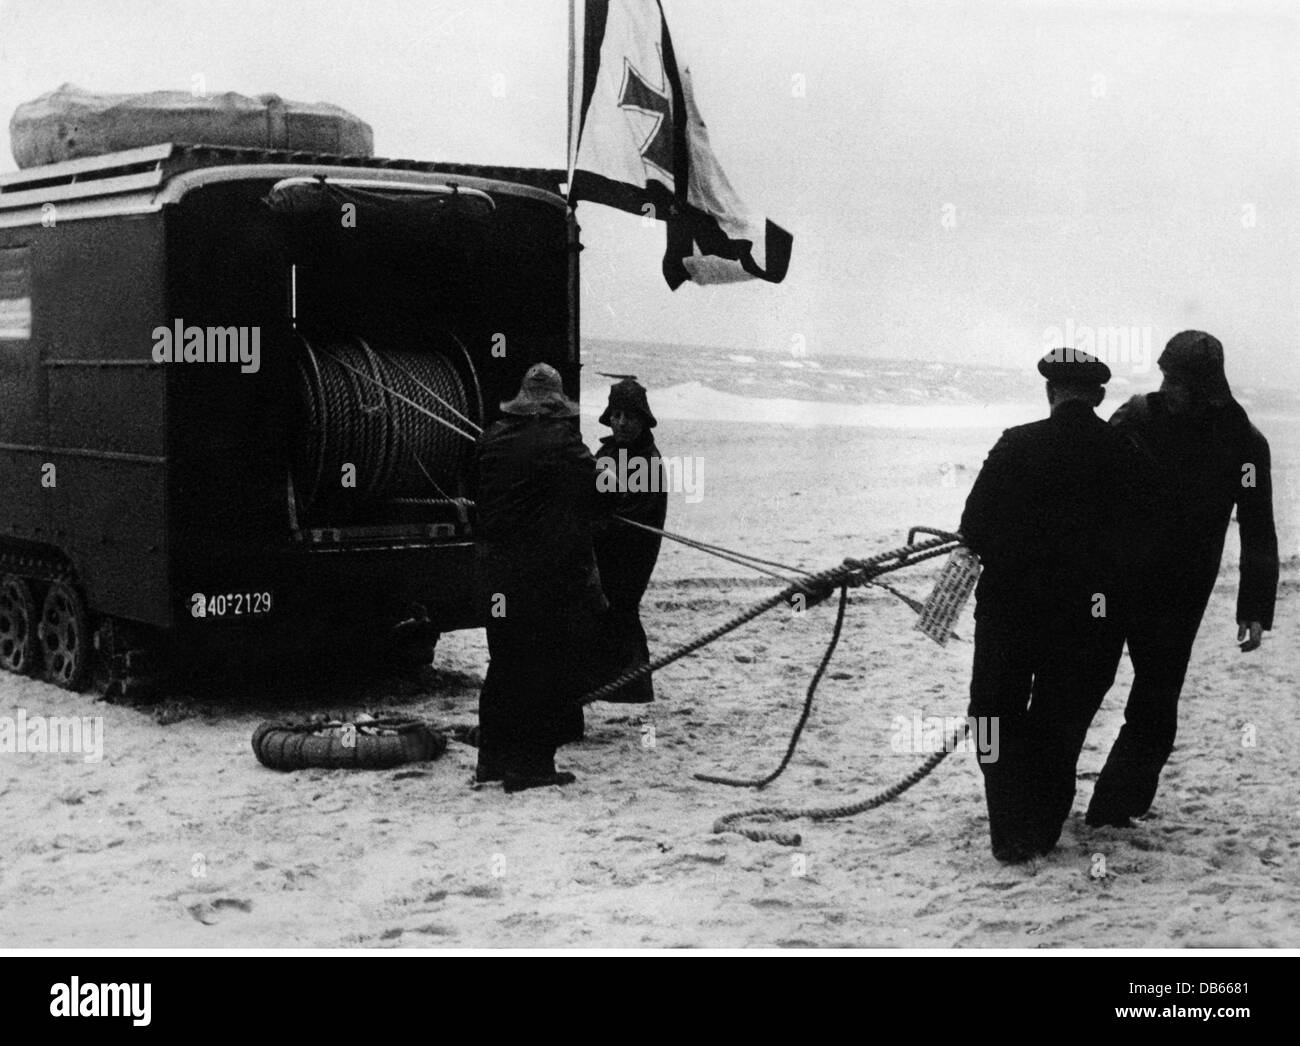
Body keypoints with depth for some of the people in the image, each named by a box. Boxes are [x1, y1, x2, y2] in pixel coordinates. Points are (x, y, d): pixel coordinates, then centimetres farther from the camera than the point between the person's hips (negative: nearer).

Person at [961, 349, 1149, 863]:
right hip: (1092, 614, 2)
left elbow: (973, 527, -8)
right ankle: (1043, 831, 23)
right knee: (1060, 724, 18)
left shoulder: (1017, 445, -10)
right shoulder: (1126, 456, -5)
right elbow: (1135, 540, -1)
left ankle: (1013, 833, 2)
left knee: (999, 720, 11)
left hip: (1010, 607, -2)